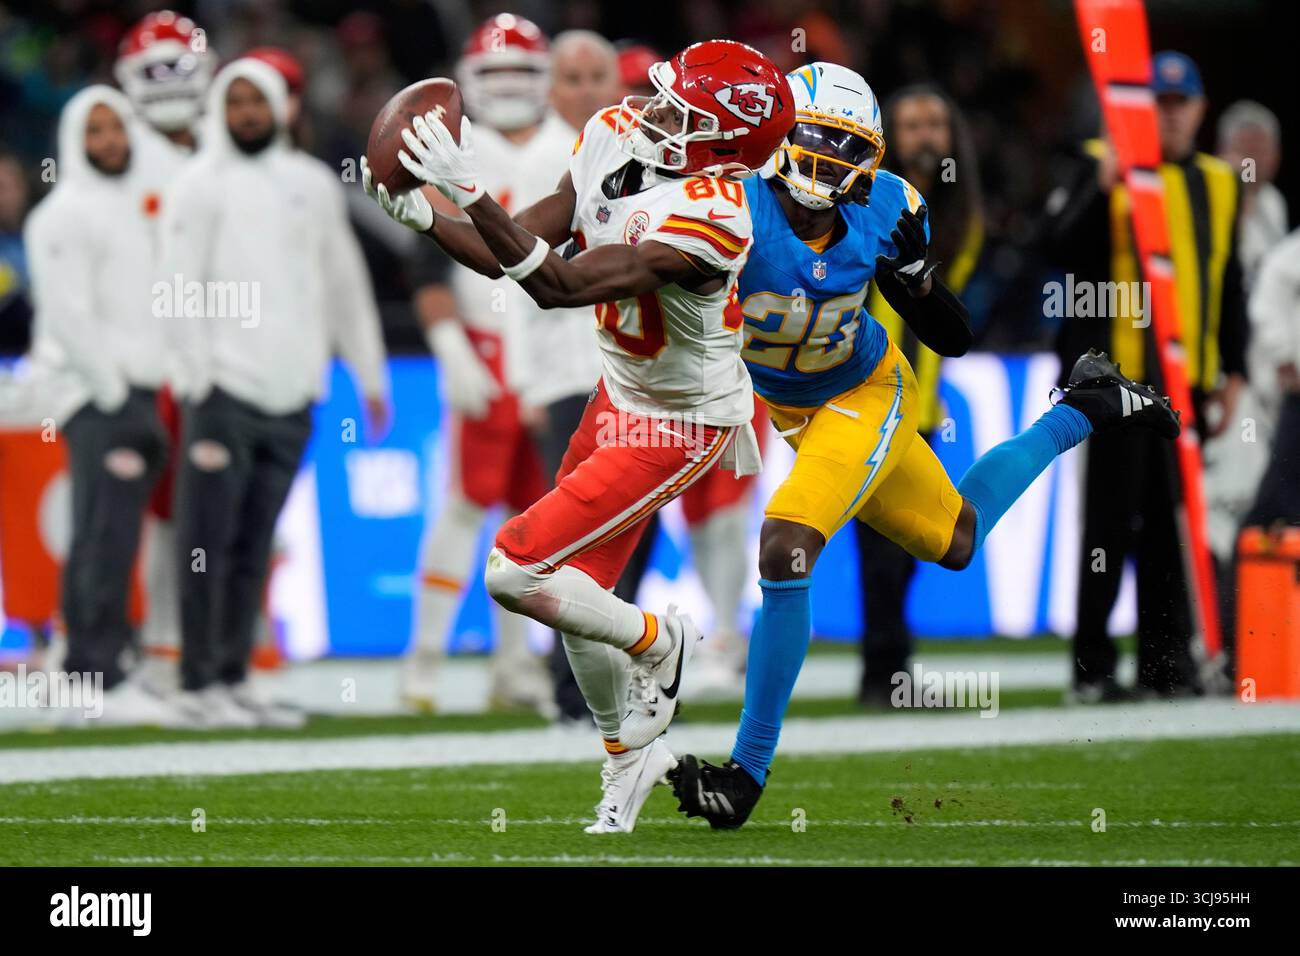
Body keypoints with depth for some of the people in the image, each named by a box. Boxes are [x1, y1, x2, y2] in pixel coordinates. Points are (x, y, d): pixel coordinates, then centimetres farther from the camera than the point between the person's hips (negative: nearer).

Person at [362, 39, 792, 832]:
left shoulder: (706, 218, -34)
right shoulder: (614, 138, -10)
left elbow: (558, 286, -39)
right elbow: (517, 251, -5)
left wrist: (470, 194, -47)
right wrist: (423, 216, -19)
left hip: (677, 428, -8)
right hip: (622, 395, 8)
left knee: (517, 572, -13)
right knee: (576, 591, 17)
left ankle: (653, 640, 14)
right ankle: (631, 753, 40)